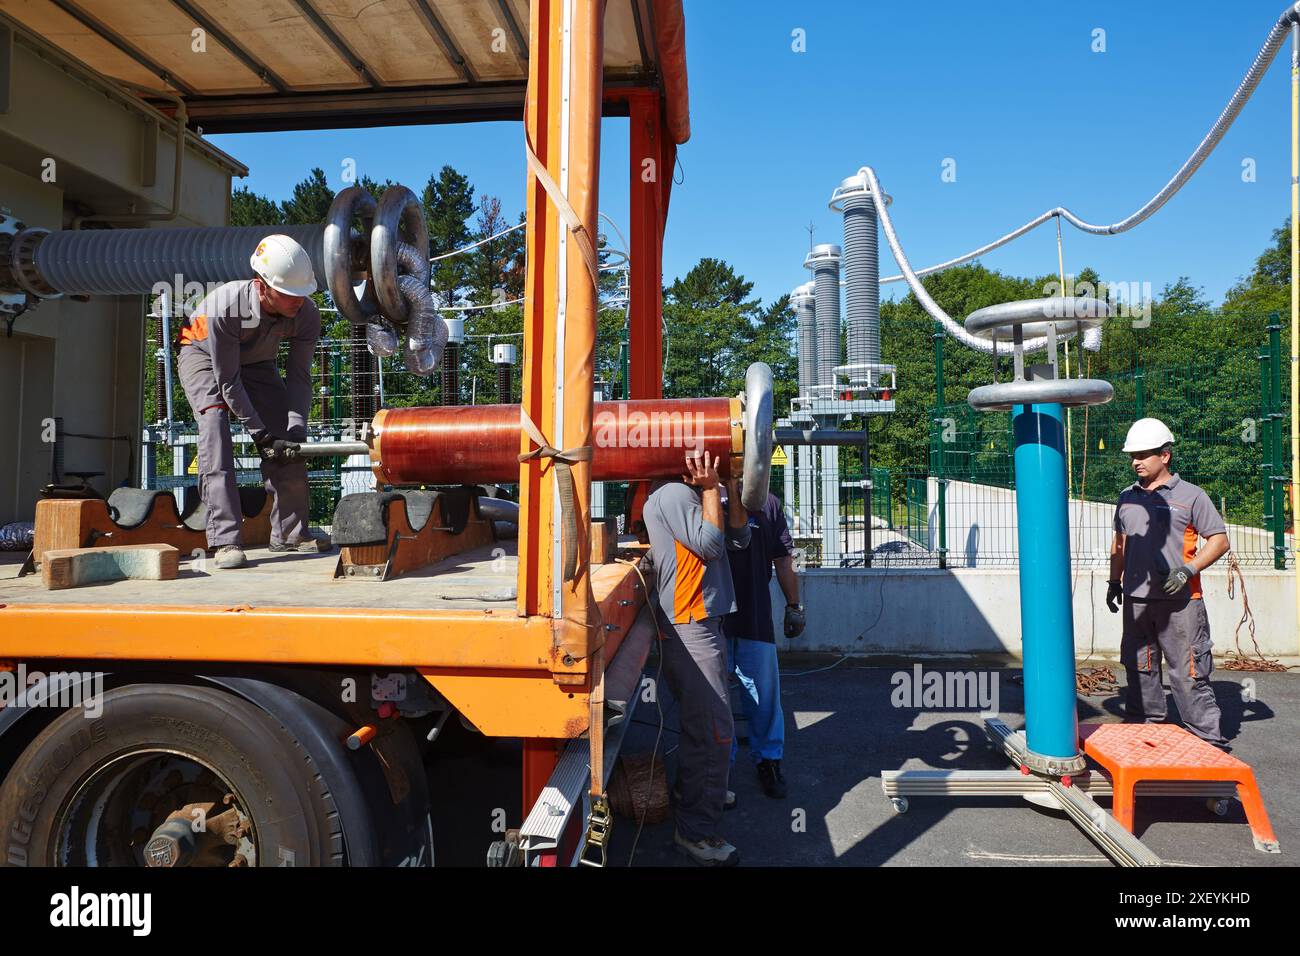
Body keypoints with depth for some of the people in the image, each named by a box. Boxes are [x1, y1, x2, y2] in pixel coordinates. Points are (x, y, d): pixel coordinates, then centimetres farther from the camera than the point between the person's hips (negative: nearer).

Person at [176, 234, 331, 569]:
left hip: (255, 362, 4)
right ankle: (226, 538, -28)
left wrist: (295, 428, -30)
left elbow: (298, 376, -19)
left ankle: (289, 532, 7)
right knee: (215, 423, -25)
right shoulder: (224, 307, -39)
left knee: (287, 439, -6)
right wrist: (259, 432, -31)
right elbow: (228, 382, -31)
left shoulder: (307, 314, -27)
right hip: (203, 355, -4)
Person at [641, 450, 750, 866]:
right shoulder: (673, 494, -14)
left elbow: (739, 539, 11)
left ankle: (695, 792, 40)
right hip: (690, 627, -11)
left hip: (701, 623, 11)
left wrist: (732, 489, 3)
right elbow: (710, 544, -20)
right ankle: (696, 830, 1)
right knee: (713, 729, -8)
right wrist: (711, 488, -14)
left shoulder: (693, 496, 16)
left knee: (700, 721, 23)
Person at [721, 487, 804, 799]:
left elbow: (783, 560, 8)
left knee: (764, 693, 9)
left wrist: (793, 606, 9)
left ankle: (768, 761, 27)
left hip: (756, 618, 1)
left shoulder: (767, 504, 5)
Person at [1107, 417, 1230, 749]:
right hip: (1136, 600, 5)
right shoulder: (1127, 497, 13)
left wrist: (1187, 570, -16)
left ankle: (1208, 739, 7)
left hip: (1179, 601, -5)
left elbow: (1219, 540, -3)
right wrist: (1114, 581, 19)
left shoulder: (1190, 495, -2)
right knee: (1139, 668, 12)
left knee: (1188, 671, -3)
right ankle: (1146, 728, 24)